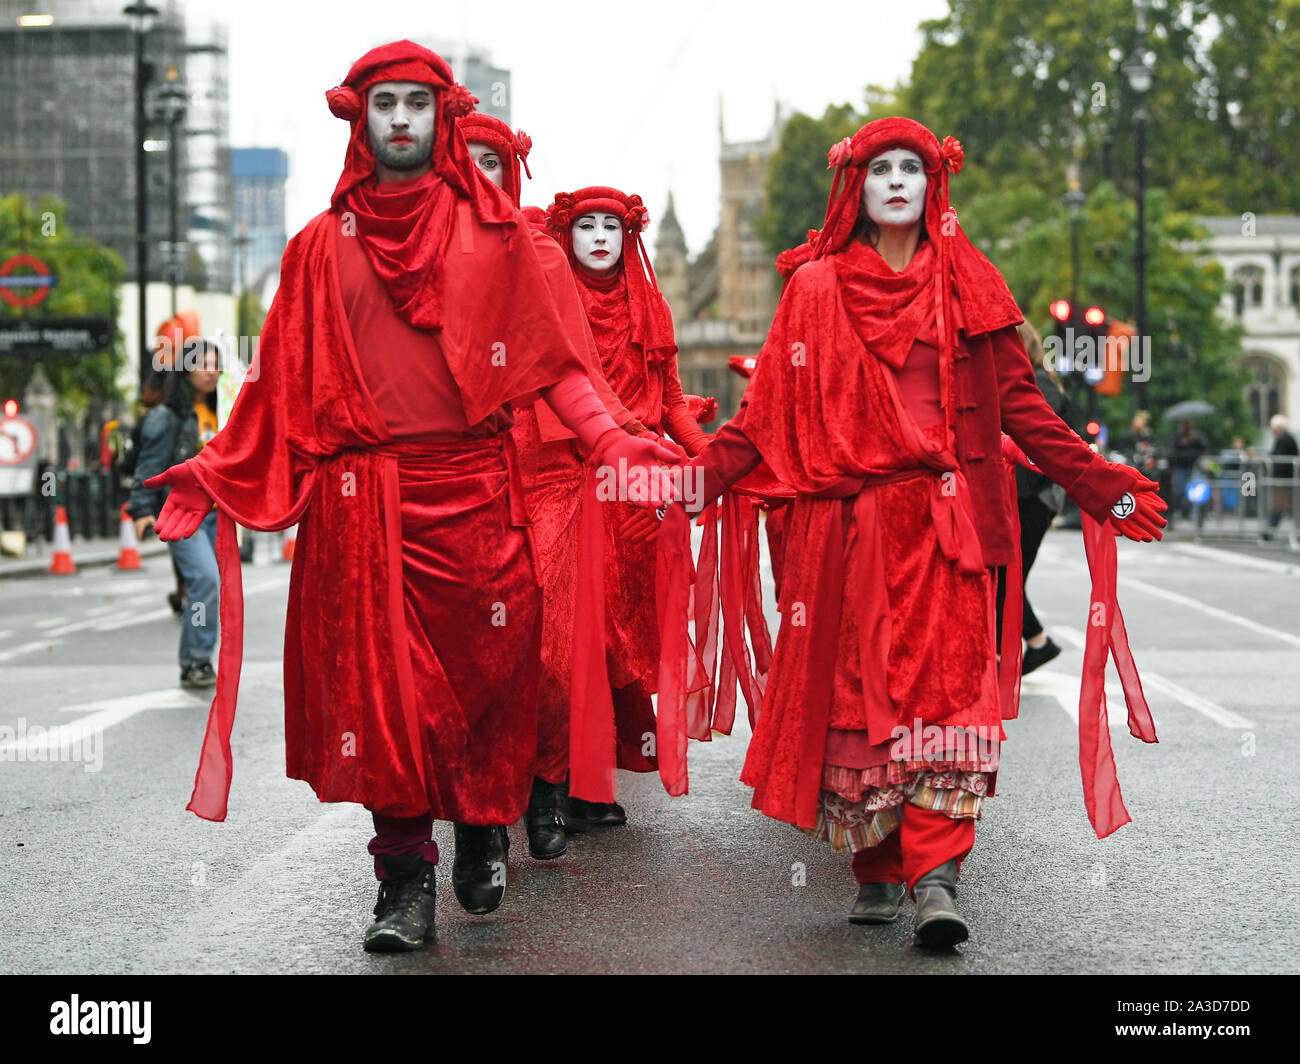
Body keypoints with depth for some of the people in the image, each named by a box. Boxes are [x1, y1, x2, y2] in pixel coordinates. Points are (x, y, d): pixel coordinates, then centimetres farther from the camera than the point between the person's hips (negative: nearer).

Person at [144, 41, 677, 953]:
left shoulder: (492, 230, 10)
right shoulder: (322, 246, 13)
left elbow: (550, 361, 7)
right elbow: (280, 381, 11)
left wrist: (614, 443, -6)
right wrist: (219, 470, 1)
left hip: (474, 491, -1)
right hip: (362, 501, 1)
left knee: (487, 666, -1)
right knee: (380, 678, -3)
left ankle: (486, 834, 21)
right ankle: (405, 878, 3)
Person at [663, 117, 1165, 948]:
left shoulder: (966, 286, 13)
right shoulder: (817, 289, 11)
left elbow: (1020, 406, 12)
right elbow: (766, 412, 6)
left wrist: (1098, 483, 5)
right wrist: (698, 477, -7)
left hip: (946, 521, 0)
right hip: (849, 524, 0)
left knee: (946, 684, -13)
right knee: (857, 690, -2)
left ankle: (936, 874, -19)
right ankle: (876, 873, 6)